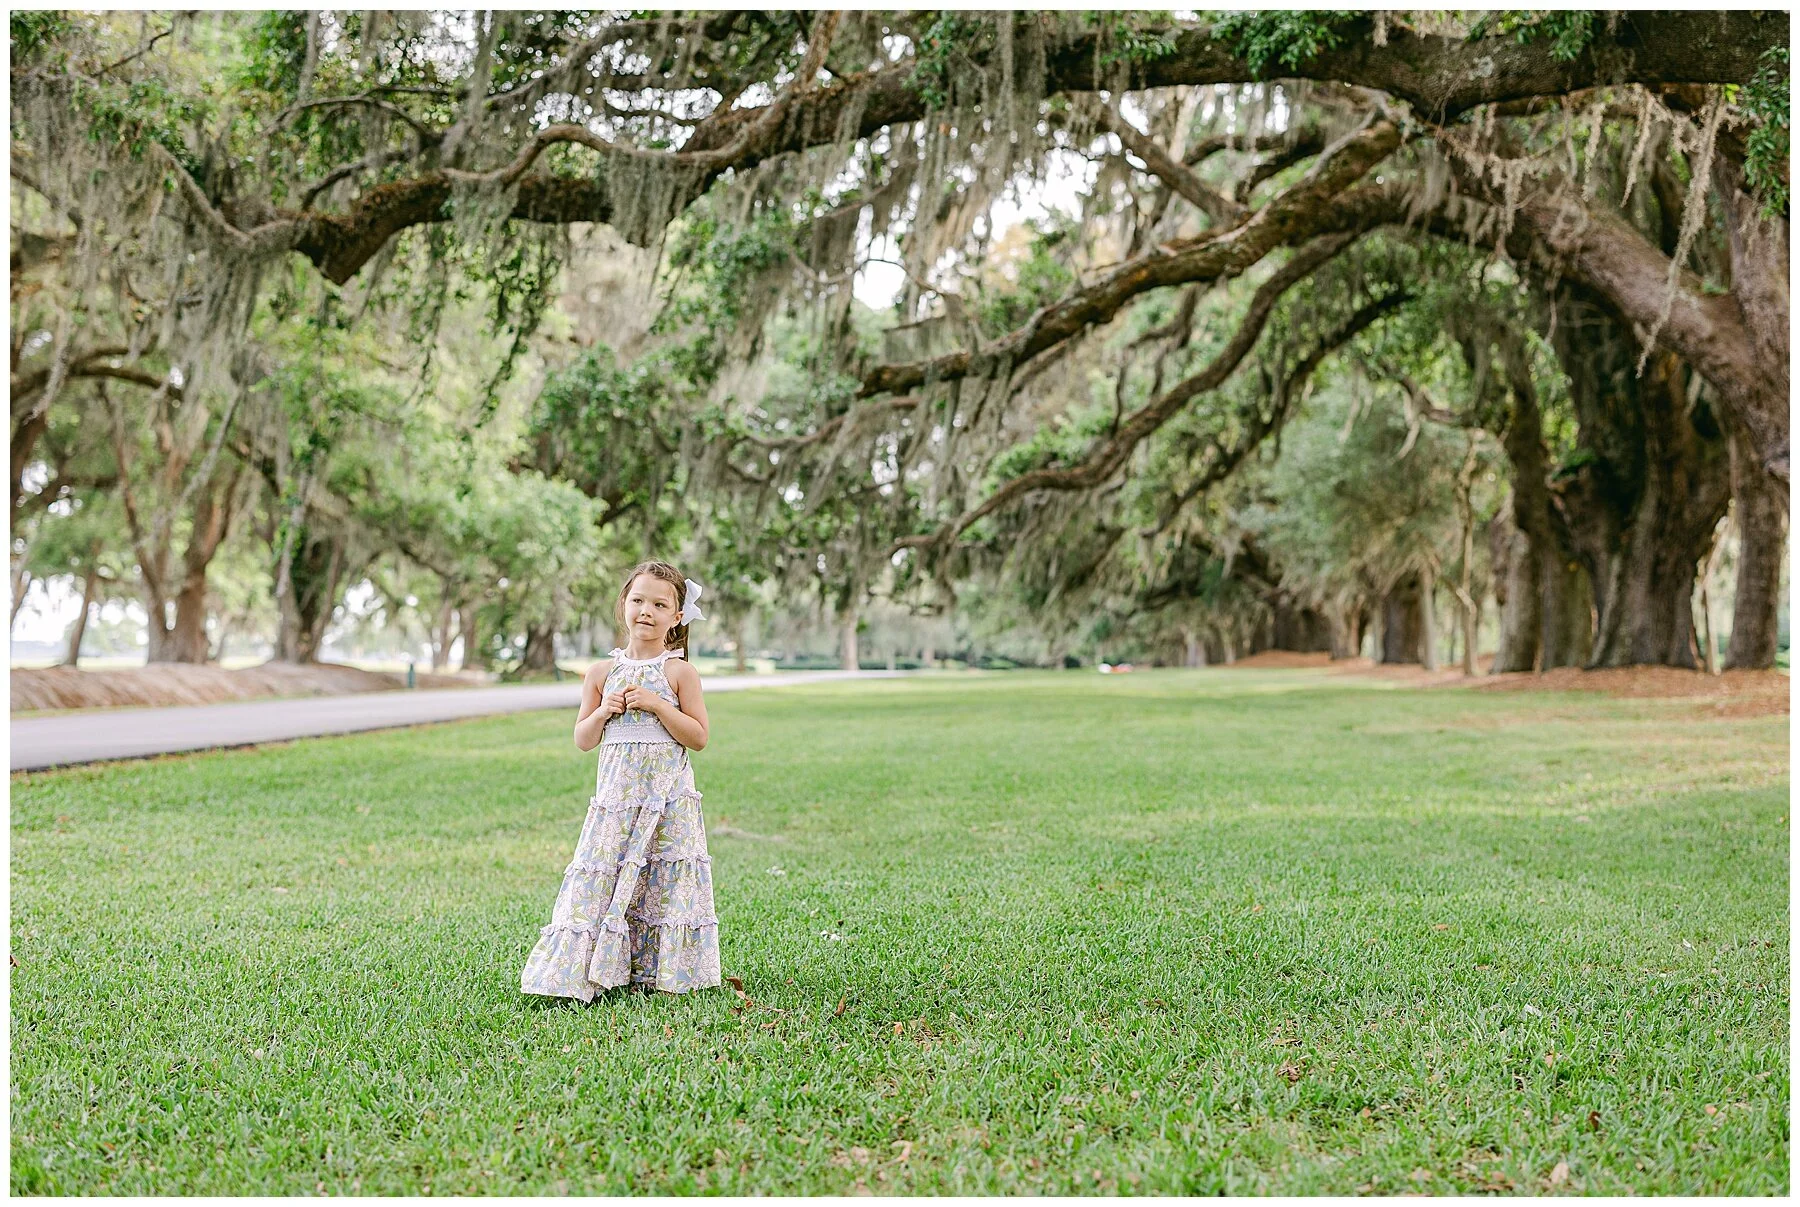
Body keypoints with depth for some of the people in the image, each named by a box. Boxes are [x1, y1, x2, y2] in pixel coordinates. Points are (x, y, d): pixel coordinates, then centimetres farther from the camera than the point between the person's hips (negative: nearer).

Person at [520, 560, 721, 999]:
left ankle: (664, 971, 11)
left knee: (664, 882, 0)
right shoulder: (602, 673, 7)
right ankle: (577, 972, 4)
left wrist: (657, 704, -14)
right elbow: (582, 740, 11)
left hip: (667, 797, -2)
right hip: (616, 794, 2)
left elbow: (699, 737, -5)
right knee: (600, 877, -1)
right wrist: (602, 712, -8)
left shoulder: (679, 672, -1)